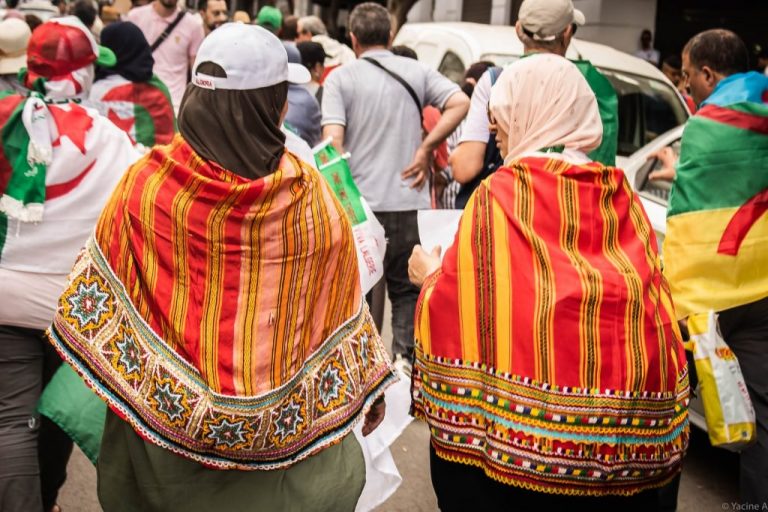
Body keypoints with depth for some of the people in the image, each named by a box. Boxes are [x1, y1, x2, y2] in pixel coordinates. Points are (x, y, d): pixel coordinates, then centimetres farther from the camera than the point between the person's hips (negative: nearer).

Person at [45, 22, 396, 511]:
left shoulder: (146, 181, -14)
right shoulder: (309, 194, -15)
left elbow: (97, 304, -5)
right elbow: (342, 304, -5)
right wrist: (369, 384, 8)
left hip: (167, 414, 1)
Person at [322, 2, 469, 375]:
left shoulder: (340, 78, -1)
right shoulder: (417, 72, 6)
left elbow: (332, 141, -11)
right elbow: (460, 103, -7)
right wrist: (425, 149, -3)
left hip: (359, 202, -1)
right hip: (410, 200, 2)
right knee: (407, 287, 15)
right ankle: (404, 354, 3)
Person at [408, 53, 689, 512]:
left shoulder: (500, 195, -7)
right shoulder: (625, 199, 7)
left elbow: (459, 311, -7)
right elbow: (657, 309, 10)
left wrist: (430, 276, 13)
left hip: (525, 430, -5)